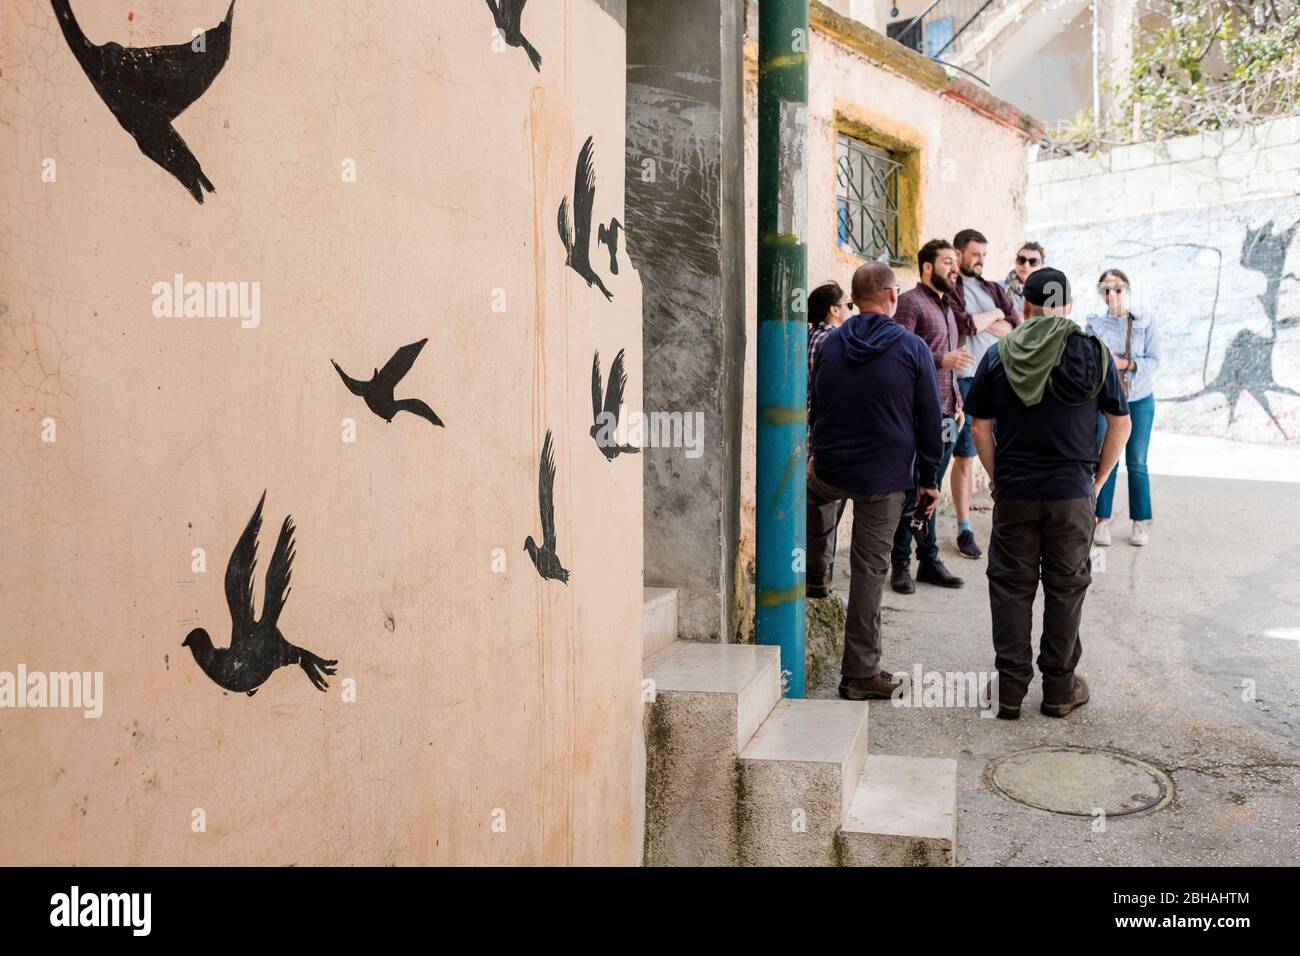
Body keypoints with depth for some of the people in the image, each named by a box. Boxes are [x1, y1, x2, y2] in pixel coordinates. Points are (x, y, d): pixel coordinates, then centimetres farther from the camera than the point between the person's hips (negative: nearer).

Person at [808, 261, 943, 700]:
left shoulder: (829, 344, 2)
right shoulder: (913, 349, -7)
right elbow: (930, 421, -4)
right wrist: (929, 479, 4)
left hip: (830, 468, 3)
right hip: (886, 479, -2)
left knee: (813, 486, 39)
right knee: (870, 570, 3)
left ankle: (815, 565, 49)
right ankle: (861, 672, 10)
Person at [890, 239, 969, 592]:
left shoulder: (946, 305, 21)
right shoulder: (910, 302, -6)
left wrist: (958, 403, 20)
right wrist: (941, 360, -22)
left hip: (946, 416, 8)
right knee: (911, 493, -3)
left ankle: (929, 560, 18)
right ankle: (901, 565, 6)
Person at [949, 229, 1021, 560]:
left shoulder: (994, 289, 17)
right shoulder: (949, 290, -2)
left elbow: (1017, 328, 5)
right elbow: (964, 324, -18)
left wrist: (980, 322, -7)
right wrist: (994, 315, -1)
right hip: (967, 379, -5)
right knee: (964, 456, 0)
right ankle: (965, 530, 7)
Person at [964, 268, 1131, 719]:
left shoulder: (998, 356, -1)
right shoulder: (1093, 353, -1)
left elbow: (979, 427, -1)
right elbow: (1121, 424, 1)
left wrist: (997, 478, 8)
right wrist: (1097, 480, 8)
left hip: (1014, 491, 0)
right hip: (1073, 492, 0)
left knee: (1011, 585, 9)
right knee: (1066, 587, 11)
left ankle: (1010, 687, 13)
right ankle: (1060, 686, 19)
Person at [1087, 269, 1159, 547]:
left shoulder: (1144, 323, 3)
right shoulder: (1095, 324, 3)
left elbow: (1154, 360, -4)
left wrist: (1126, 364, -18)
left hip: (1140, 400, 0)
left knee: (1137, 463, 4)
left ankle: (1141, 523, 12)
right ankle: (1103, 522, 7)